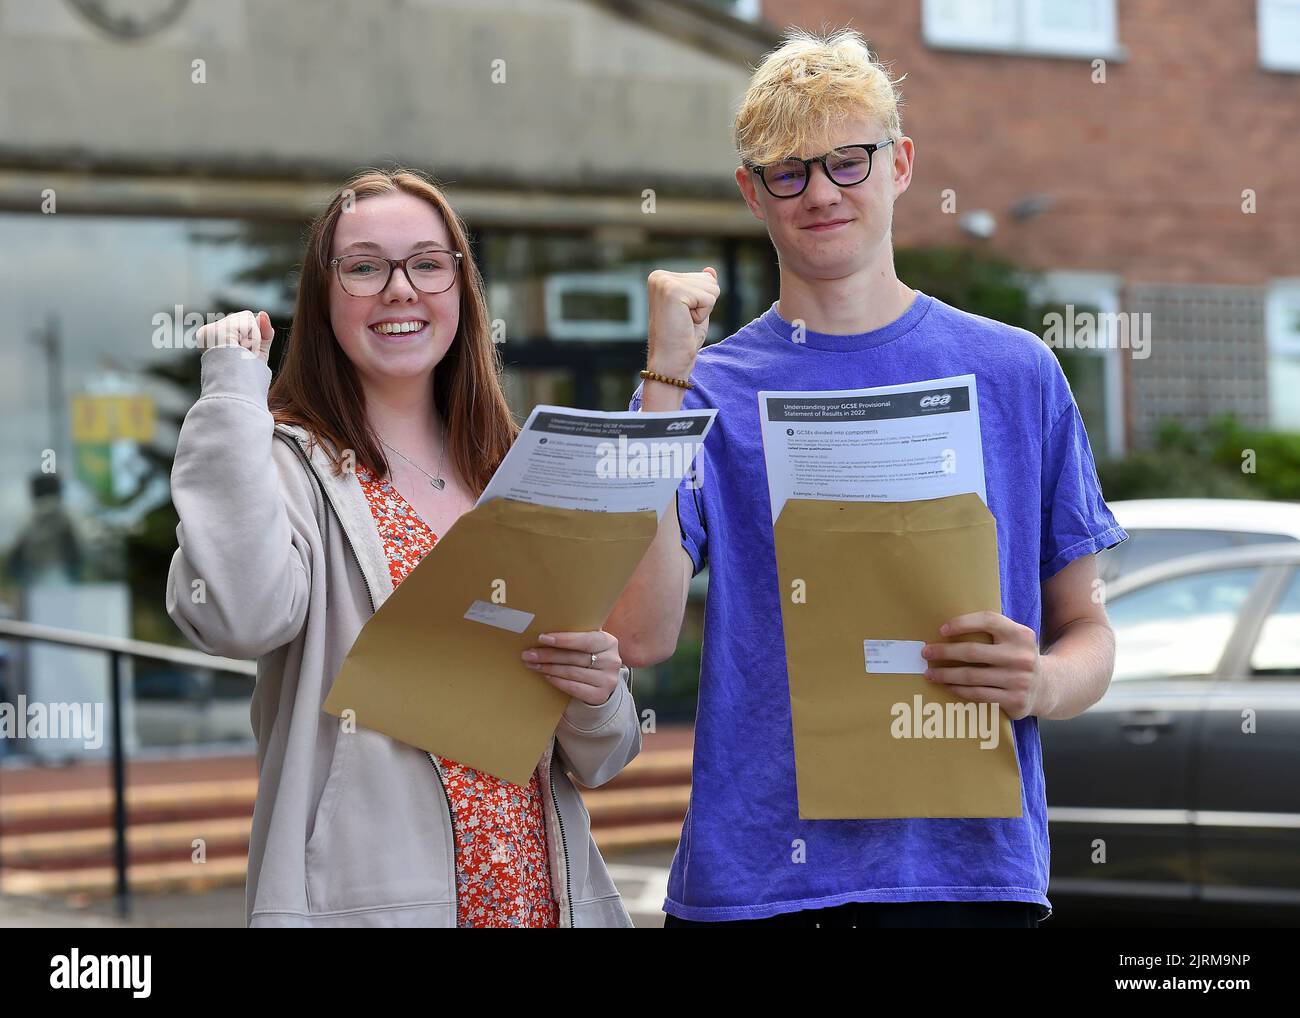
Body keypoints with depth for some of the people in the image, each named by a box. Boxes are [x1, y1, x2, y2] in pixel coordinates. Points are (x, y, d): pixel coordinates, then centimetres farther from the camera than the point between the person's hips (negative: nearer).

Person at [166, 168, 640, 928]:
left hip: (548, 893, 5)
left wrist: (595, 691, -12)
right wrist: (233, 389, -16)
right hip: (367, 899, -5)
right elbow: (240, 615, -28)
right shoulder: (298, 466, -4)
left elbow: (600, 759, 12)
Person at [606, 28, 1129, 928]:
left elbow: (1087, 629, 10)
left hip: (971, 861, 1)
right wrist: (667, 374, -12)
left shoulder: (1014, 374, 6)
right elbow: (642, 636, -10)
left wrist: (1044, 683, -13)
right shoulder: (704, 391, 3)